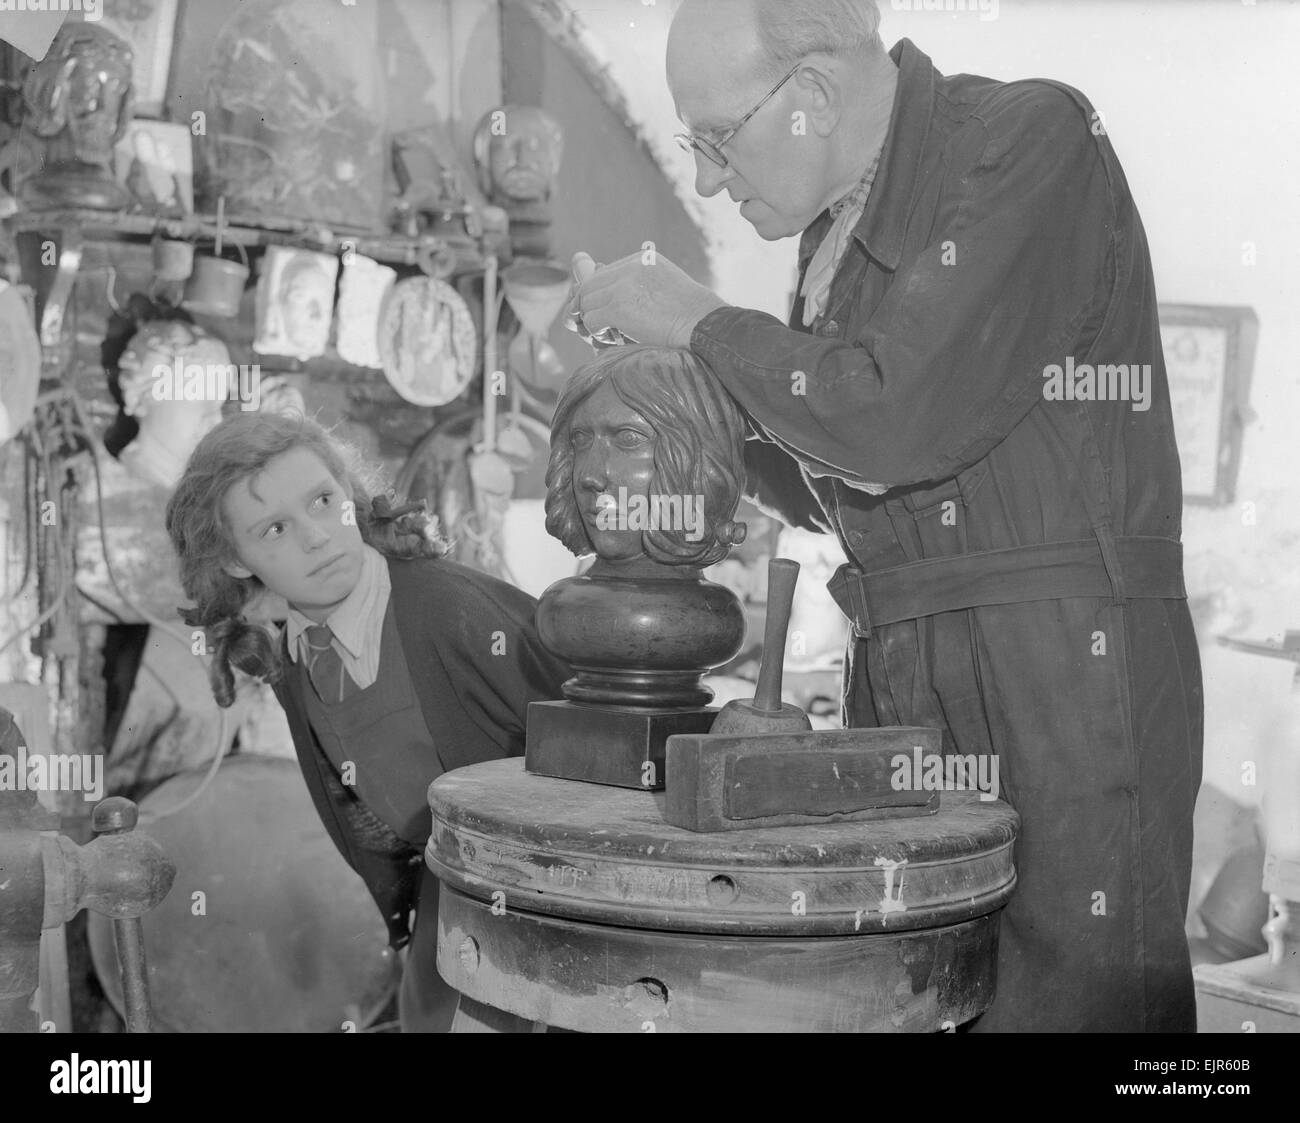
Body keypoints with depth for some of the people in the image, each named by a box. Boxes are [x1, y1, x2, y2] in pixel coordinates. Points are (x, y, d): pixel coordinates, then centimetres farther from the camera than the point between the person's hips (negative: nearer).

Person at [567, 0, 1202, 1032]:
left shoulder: (1034, 137, -9)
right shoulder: (837, 225, 15)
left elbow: (897, 420, -19)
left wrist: (698, 324, -7)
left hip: (1065, 670, -7)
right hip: (898, 680, 7)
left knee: (1070, 1001, -6)